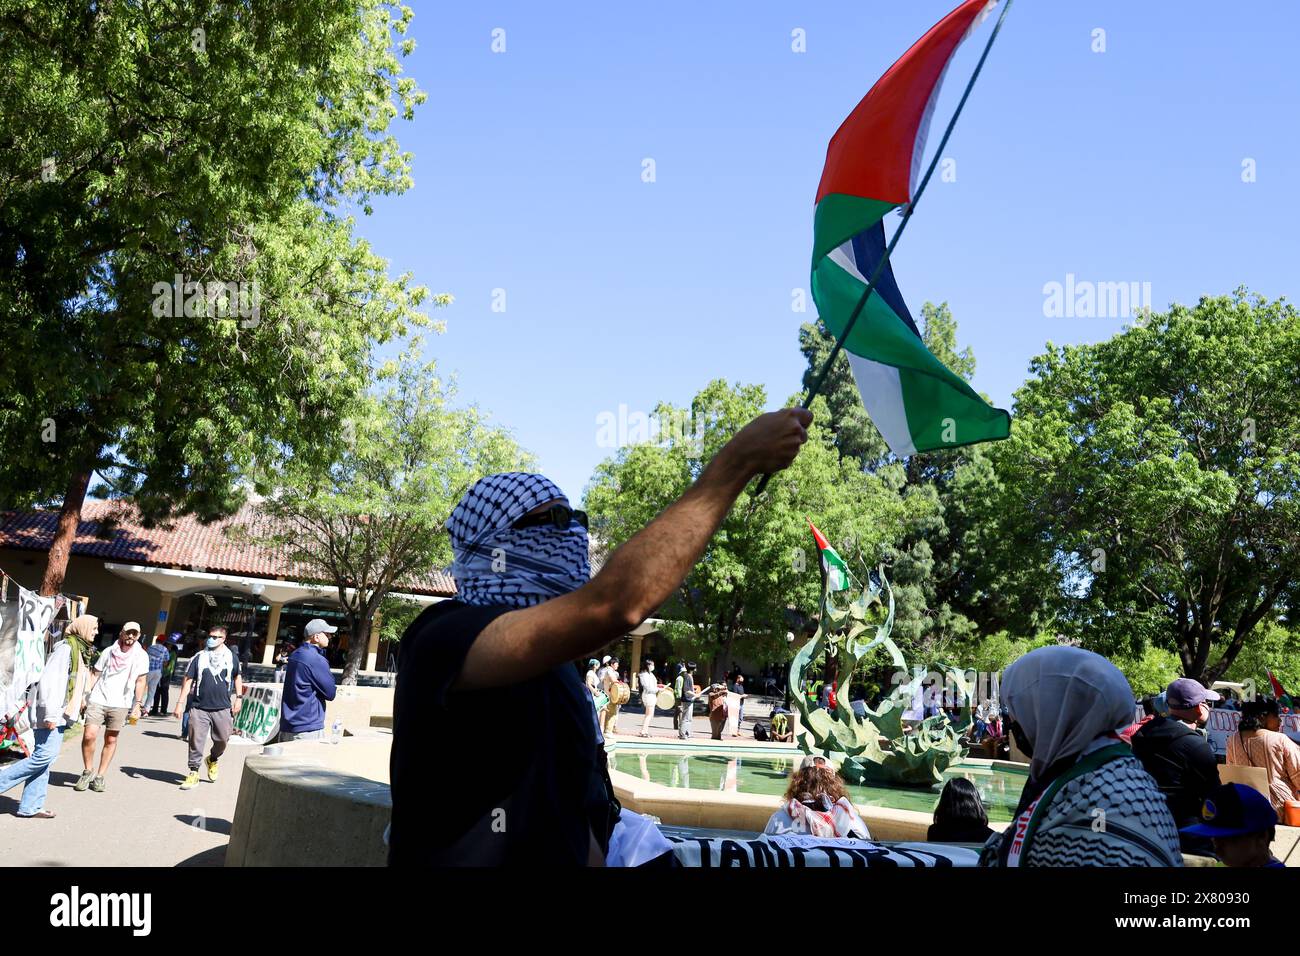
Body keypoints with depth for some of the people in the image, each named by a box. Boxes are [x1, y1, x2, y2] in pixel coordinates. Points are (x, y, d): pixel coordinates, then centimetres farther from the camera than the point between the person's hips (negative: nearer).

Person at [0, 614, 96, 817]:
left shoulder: (80, 650, 18)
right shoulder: (66, 648, -12)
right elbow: (48, 680, -19)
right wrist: (50, 714, -22)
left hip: (59, 714, 9)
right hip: (51, 712, -9)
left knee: (44, 758, 7)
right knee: (45, 755, -14)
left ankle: (30, 807, 8)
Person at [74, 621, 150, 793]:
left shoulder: (141, 656, 2)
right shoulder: (109, 651, 5)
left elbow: (141, 681, 1)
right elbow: (95, 674, 10)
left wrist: (138, 705, -5)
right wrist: (85, 695, 2)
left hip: (120, 705, 0)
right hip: (97, 701, 0)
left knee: (111, 740, 5)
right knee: (89, 736, -10)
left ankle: (99, 777, 16)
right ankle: (88, 772, 10)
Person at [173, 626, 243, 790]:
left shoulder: (232, 657, 5)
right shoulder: (198, 657, 2)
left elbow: (237, 677, 18)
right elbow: (188, 681, 3)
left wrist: (238, 698, 9)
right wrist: (180, 703, -3)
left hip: (223, 708, 1)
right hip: (199, 708, -1)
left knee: (222, 739, 7)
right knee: (196, 741, -1)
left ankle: (213, 759, 37)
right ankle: (193, 773, 11)